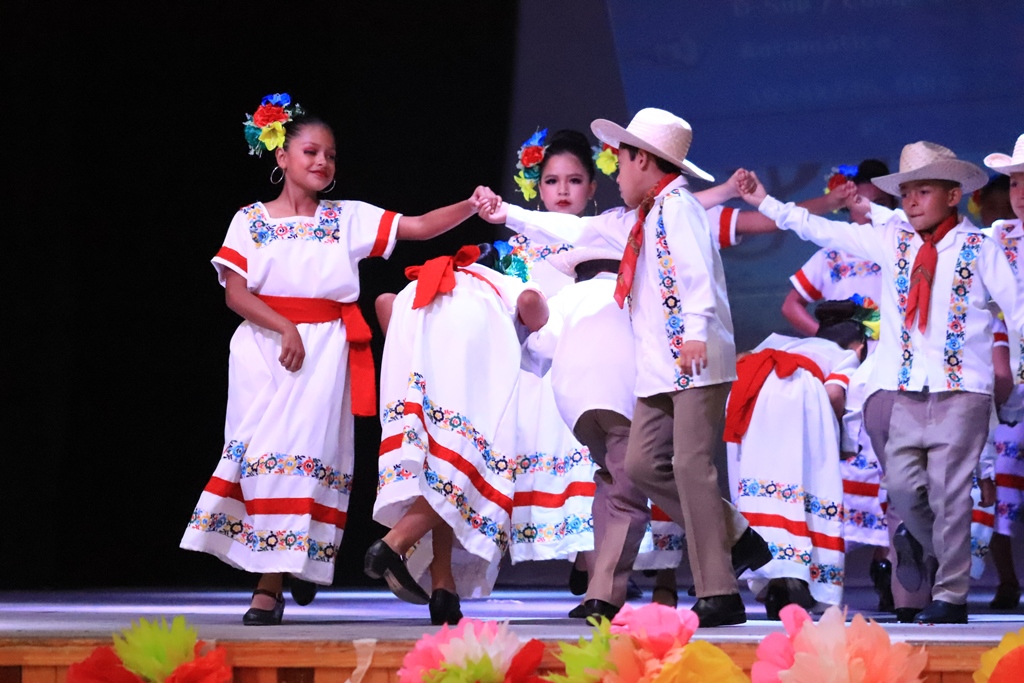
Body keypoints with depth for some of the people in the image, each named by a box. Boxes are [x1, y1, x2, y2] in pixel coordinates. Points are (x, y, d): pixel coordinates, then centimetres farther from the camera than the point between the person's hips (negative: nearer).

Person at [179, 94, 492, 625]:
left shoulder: (348, 219, 8)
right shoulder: (251, 220, 5)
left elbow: (419, 227, 1)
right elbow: (235, 292, -4)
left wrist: (469, 207, -13)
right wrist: (285, 328, -15)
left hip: (325, 349, 1)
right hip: (264, 349, -1)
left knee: (306, 454, -6)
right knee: (265, 453, -6)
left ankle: (271, 583, -1)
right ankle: (270, 582, 0)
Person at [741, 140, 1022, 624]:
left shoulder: (979, 248, 3)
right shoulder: (891, 241, 11)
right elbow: (823, 231, 12)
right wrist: (767, 204, 11)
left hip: (961, 389, -3)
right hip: (902, 390, 3)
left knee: (948, 491, -5)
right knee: (903, 486, -1)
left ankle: (951, 597, 2)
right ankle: (937, 551, 27)